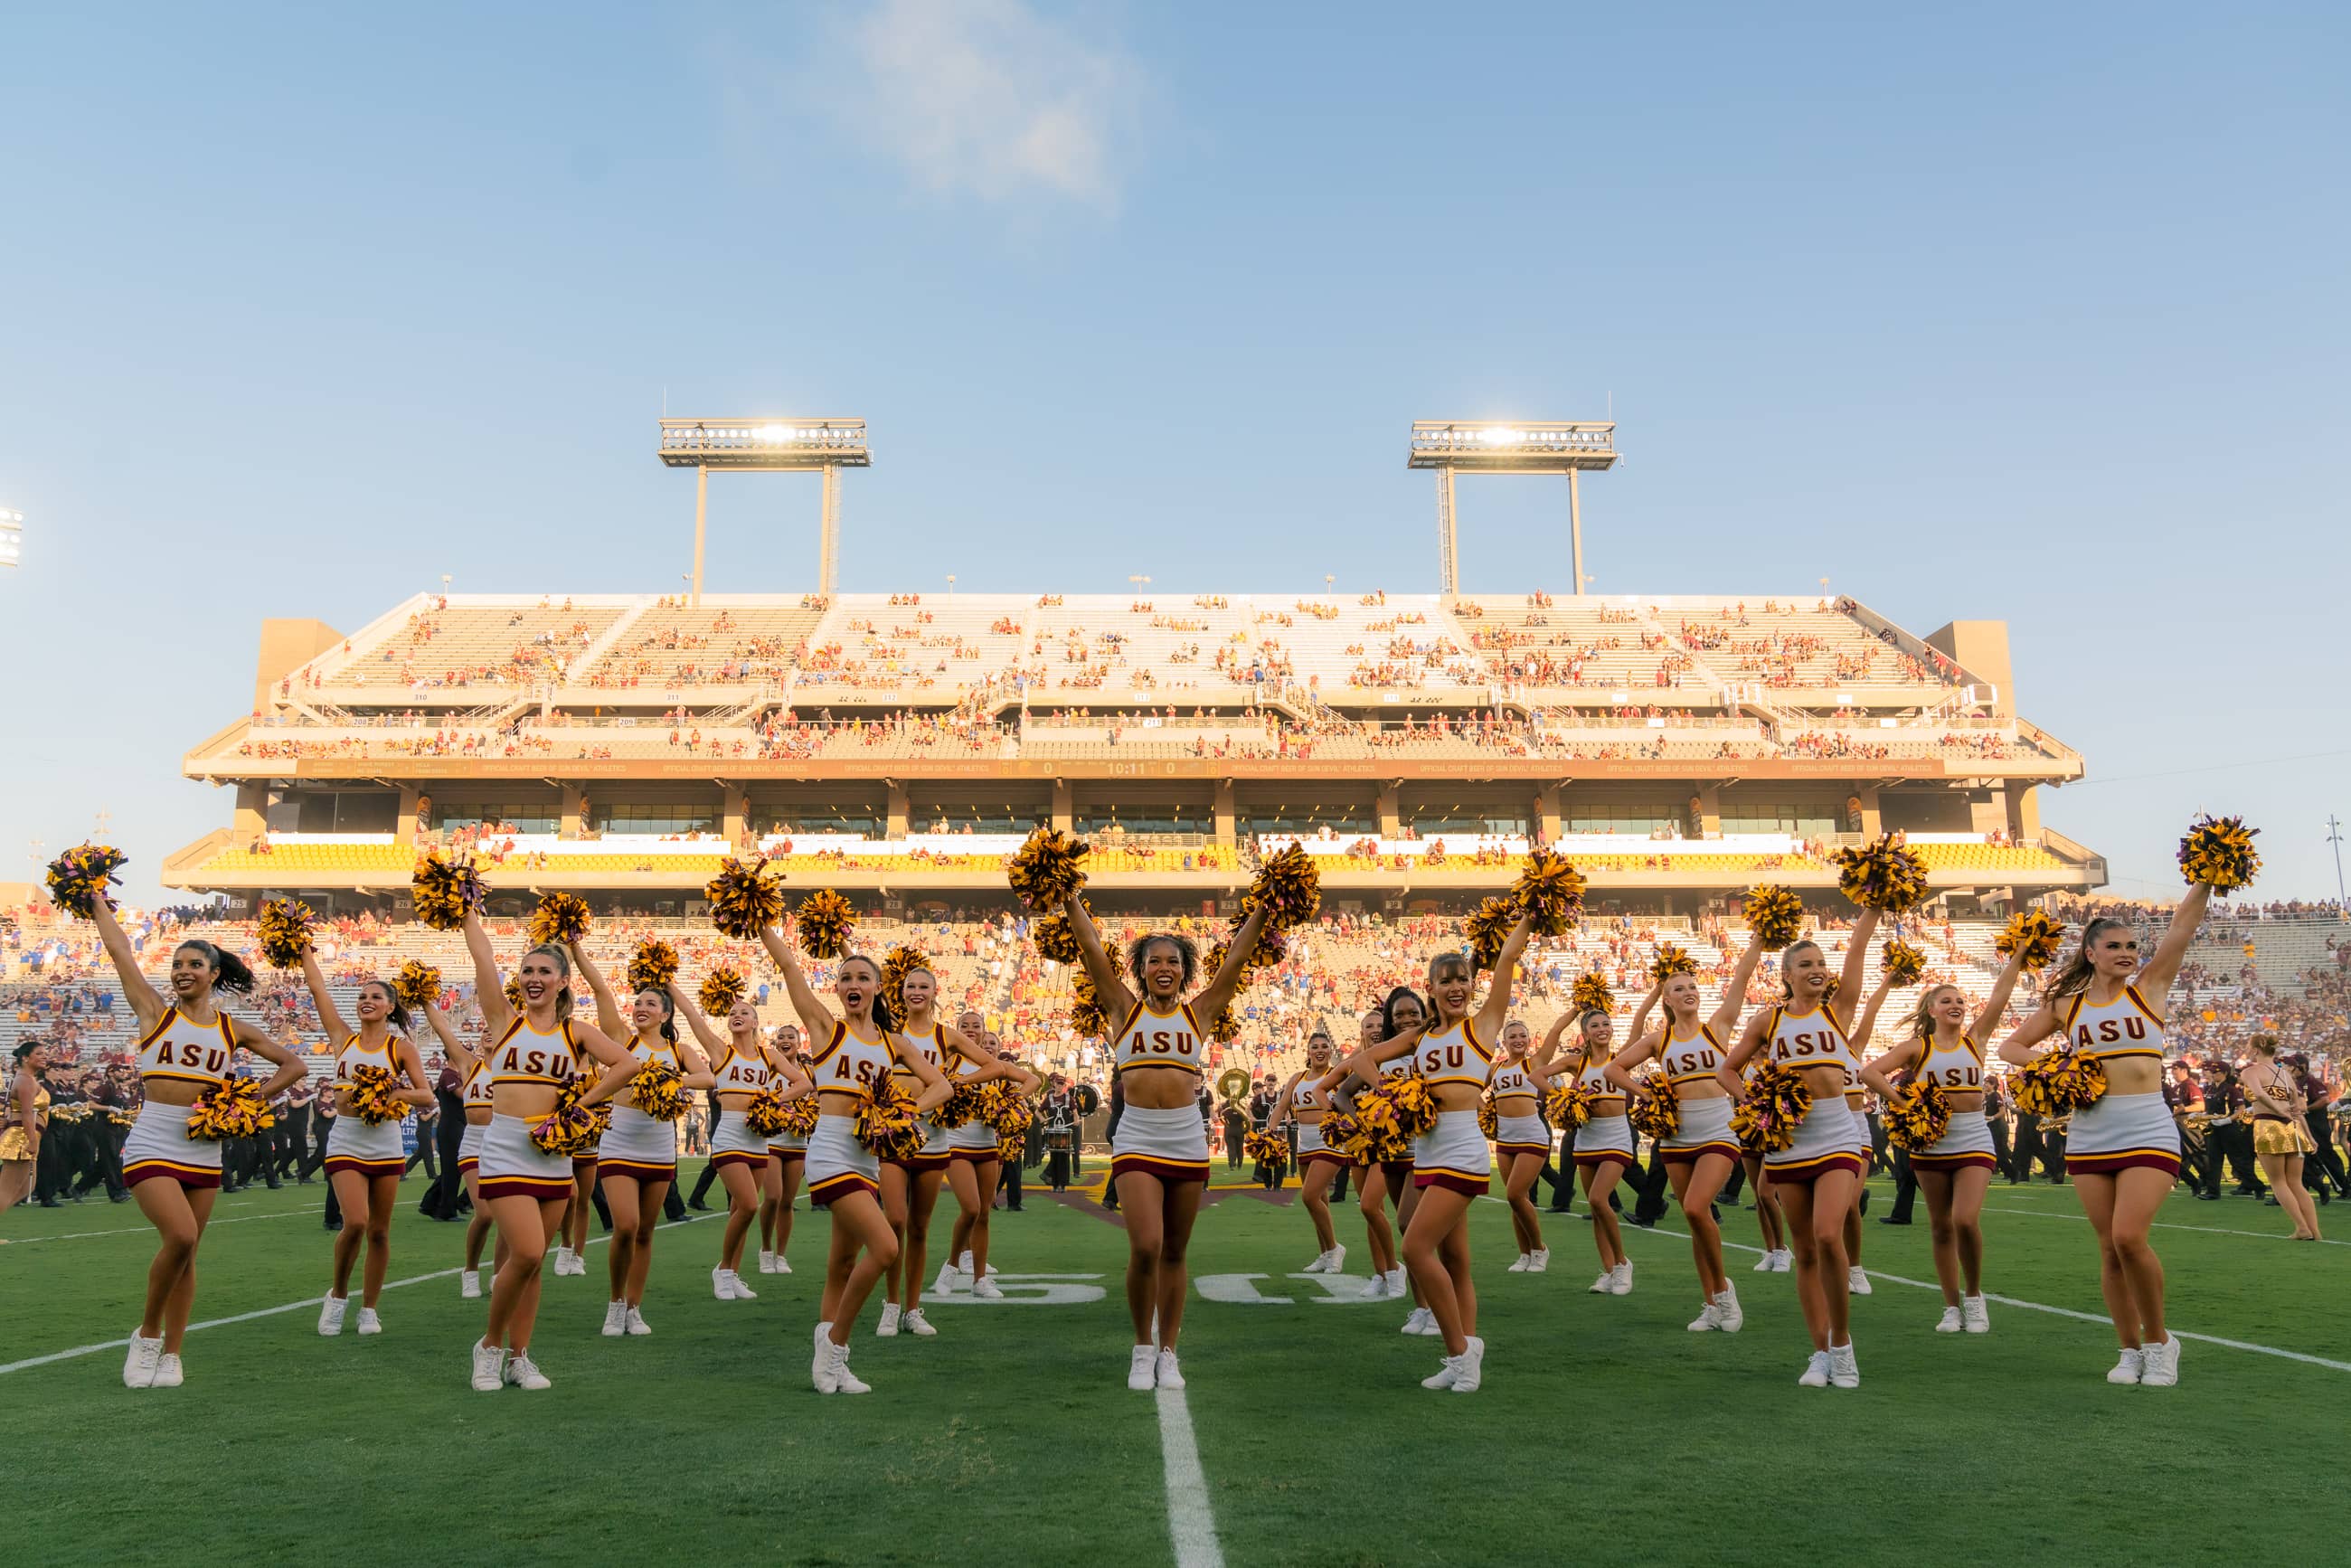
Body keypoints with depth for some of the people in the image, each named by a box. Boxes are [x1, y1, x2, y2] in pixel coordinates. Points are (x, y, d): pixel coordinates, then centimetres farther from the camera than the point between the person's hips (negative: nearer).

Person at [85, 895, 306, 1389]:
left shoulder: (234, 1030, 9)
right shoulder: (155, 1013, 4)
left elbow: (294, 1065, 14)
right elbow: (119, 948, 5)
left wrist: (252, 1099, 2)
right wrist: (96, 900, 10)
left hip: (204, 1149, 3)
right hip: (152, 1144, -3)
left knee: (185, 1253, 7)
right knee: (181, 1237, -21)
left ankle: (170, 1354, 17)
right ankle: (147, 1333, 1)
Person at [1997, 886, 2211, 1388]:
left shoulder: (2148, 988, 4)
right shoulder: (2066, 1005, 8)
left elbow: (2185, 921, -4)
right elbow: (2010, 1047, 13)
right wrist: (2047, 1060, -5)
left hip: (2148, 1133, -2)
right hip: (2089, 1137, 3)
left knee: (2129, 1237, -17)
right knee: (2110, 1247, 5)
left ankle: (2158, 1338, 6)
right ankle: (2130, 1350, 20)